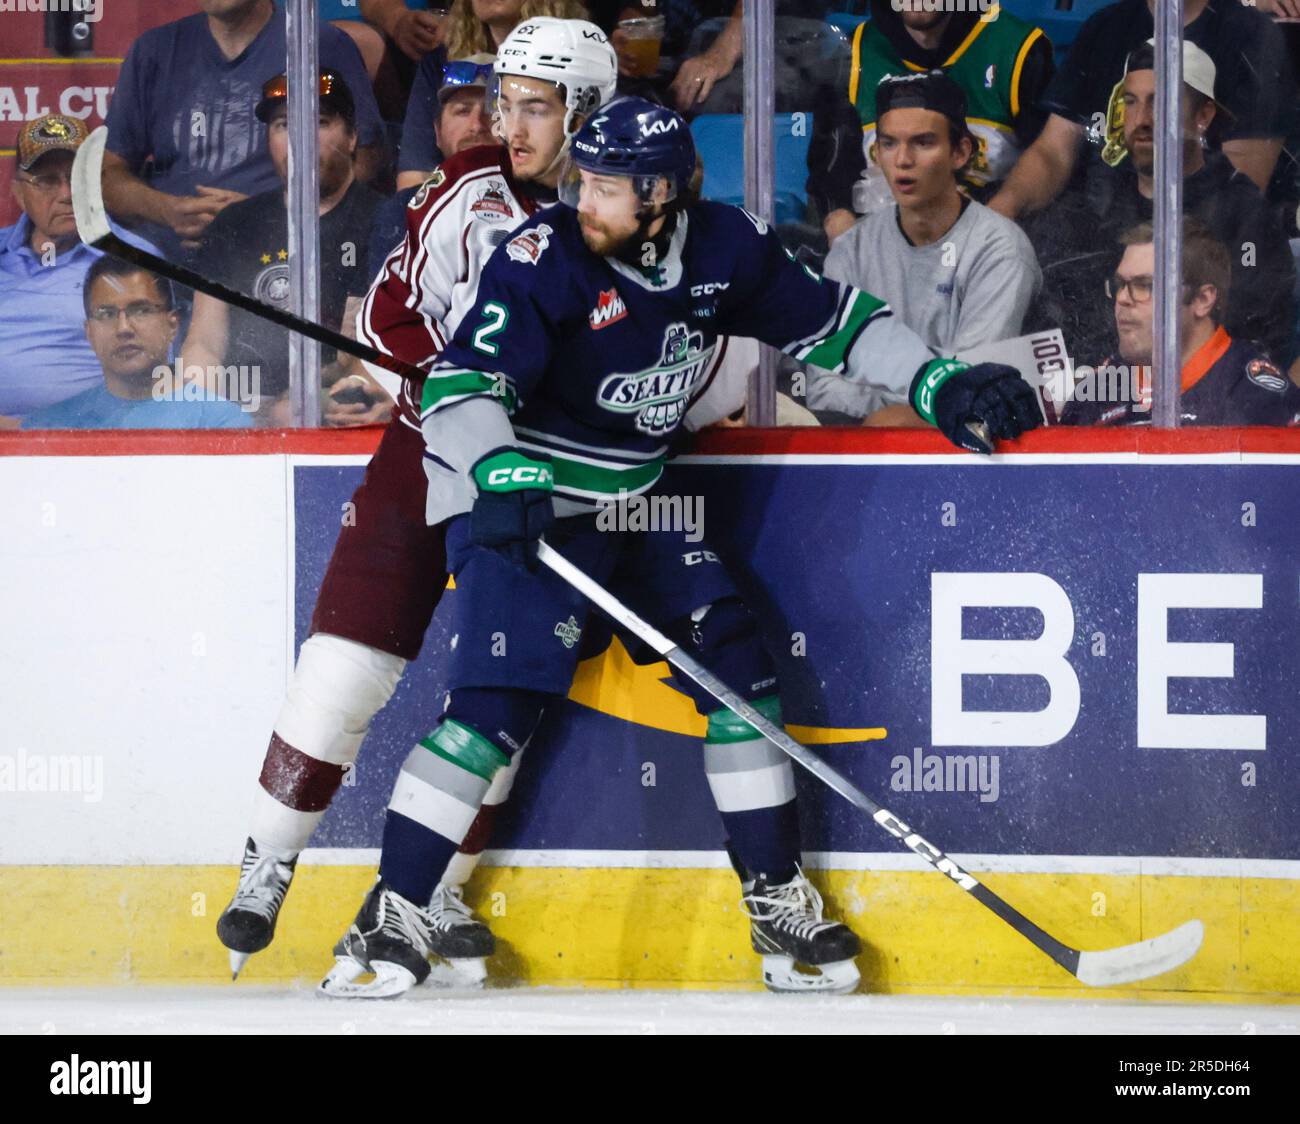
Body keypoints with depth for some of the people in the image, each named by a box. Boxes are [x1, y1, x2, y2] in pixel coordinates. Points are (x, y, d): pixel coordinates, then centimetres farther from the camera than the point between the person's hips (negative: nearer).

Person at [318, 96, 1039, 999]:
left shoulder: (725, 248, -6)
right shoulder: (544, 257, -22)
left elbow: (831, 319, 6)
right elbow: (463, 382, -27)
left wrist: (938, 384, -2)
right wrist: (501, 480, -43)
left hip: (639, 498, 6)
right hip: (524, 505, -6)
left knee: (733, 658, 1)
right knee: (498, 697, -18)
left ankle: (779, 900, 13)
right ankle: (393, 918, -14)